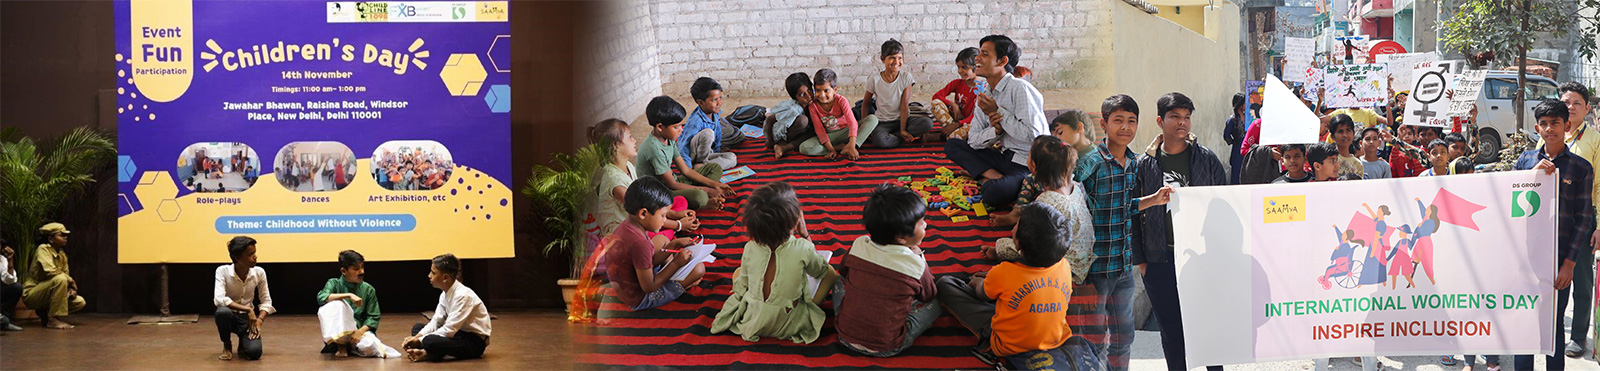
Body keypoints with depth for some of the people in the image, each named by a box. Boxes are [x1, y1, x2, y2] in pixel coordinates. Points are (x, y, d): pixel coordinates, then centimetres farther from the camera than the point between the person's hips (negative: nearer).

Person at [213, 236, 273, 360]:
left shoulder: (259, 272, -9)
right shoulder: (223, 271, -17)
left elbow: (266, 301, 0)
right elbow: (219, 299, -29)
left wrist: (259, 321, -17)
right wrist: (248, 310, -31)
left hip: (247, 318, 1)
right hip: (230, 316, -1)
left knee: (254, 352, -26)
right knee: (222, 312, -39)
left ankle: (243, 343, 15)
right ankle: (227, 346, -7)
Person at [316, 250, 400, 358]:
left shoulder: (368, 290, 3)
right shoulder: (334, 283, -1)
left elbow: (373, 317, 1)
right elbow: (321, 297, -22)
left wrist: (360, 331, -18)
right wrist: (348, 295, -30)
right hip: (337, 332, 0)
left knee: (369, 346, -36)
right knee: (336, 304, -30)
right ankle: (341, 345, -13)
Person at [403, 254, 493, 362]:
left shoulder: (462, 295, -23)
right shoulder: (445, 294, 5)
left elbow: (449, 330, -24)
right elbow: (435, 321, 6)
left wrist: (420, 340, -20)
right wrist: (417, 337, -10)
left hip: (475, 342, -10)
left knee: (430, 341, -35)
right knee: (417, 328, 7)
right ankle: (426, 352, -16)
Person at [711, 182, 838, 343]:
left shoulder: (750, 249, -15)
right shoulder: (802, 249, -22)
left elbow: (741, 288, 0)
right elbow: (820, 271, 1)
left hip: (753, 323, 2)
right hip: (789, 327, -2)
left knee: (738, 272, 28)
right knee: (830, 272, 11)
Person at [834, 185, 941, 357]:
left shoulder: (858, 246, -8)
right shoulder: (915, 265, -17)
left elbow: (843, 270, 15)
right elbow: (929, 296, 5)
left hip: (845, 337, 4)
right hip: (887, 348, -4)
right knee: (939, 299, 10)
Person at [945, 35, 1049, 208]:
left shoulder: (1019, 88, -15)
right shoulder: (985, 97, 11)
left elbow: (1033, 135, -22)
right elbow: (973, 140, 9)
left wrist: (998, 111, -15)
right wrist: (995, 130, -13)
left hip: (1028, 164, -9)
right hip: (1005, 157, 9)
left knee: (994, 192, -38)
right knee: (952, 145, 5)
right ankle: (995, 176, -13)